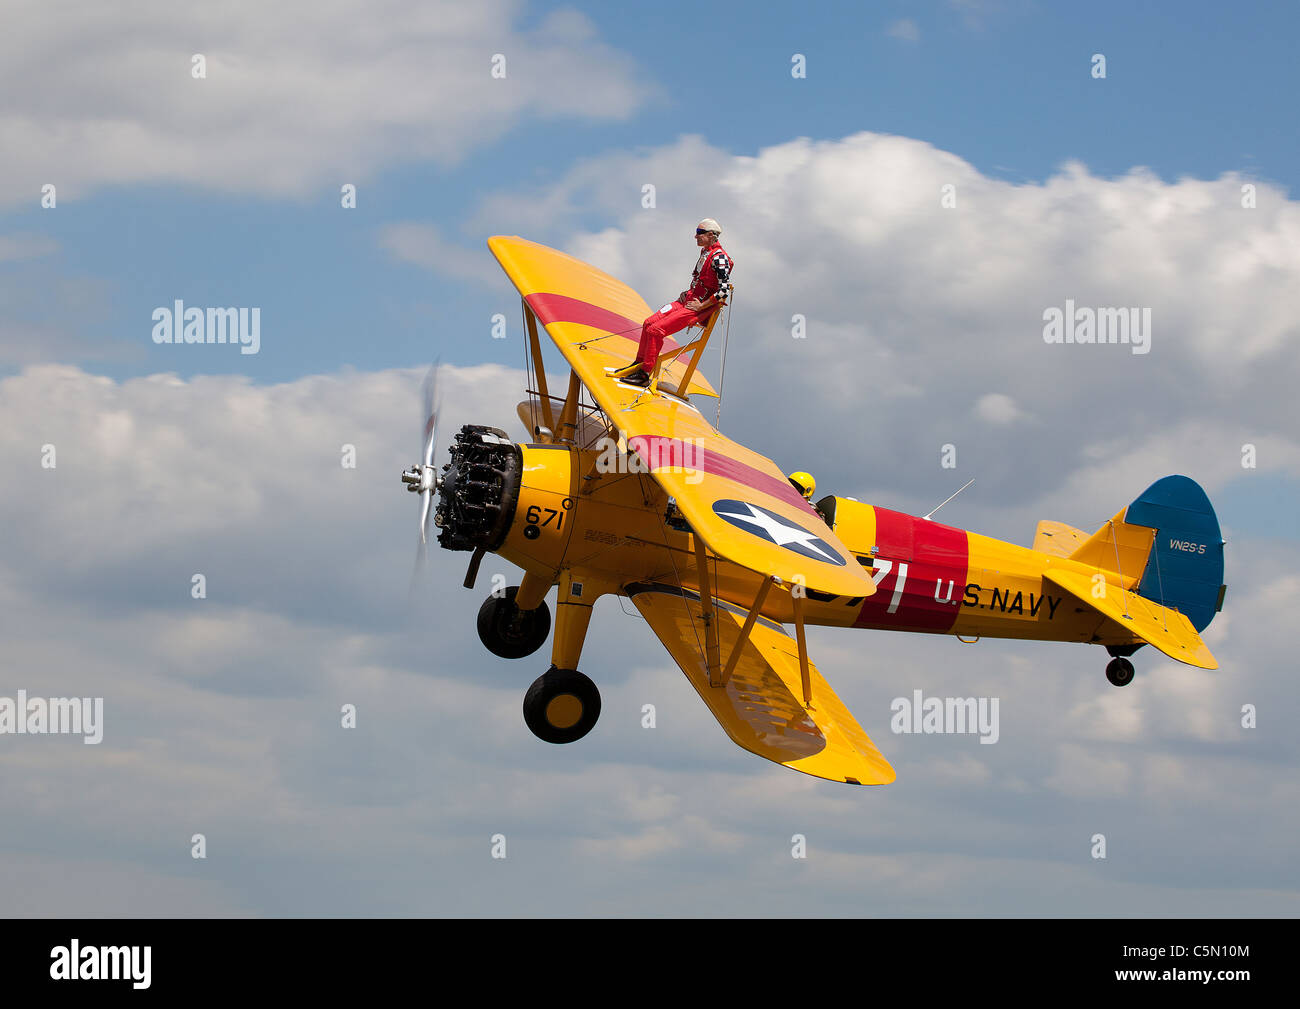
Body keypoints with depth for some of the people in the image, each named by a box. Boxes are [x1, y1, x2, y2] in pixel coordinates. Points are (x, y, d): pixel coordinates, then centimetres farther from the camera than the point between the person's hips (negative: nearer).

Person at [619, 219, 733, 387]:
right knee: (649, 323, 5)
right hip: (688, 301, 9)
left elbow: (724, 290, -23)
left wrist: (700, 306, -18)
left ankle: (644, 375, -12)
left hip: (699, 310, -9)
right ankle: (639, 363, 19)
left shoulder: (719, 258, -17)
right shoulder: (705, 252, 13)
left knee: (655, 330, -18)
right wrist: (688, 293, 12)